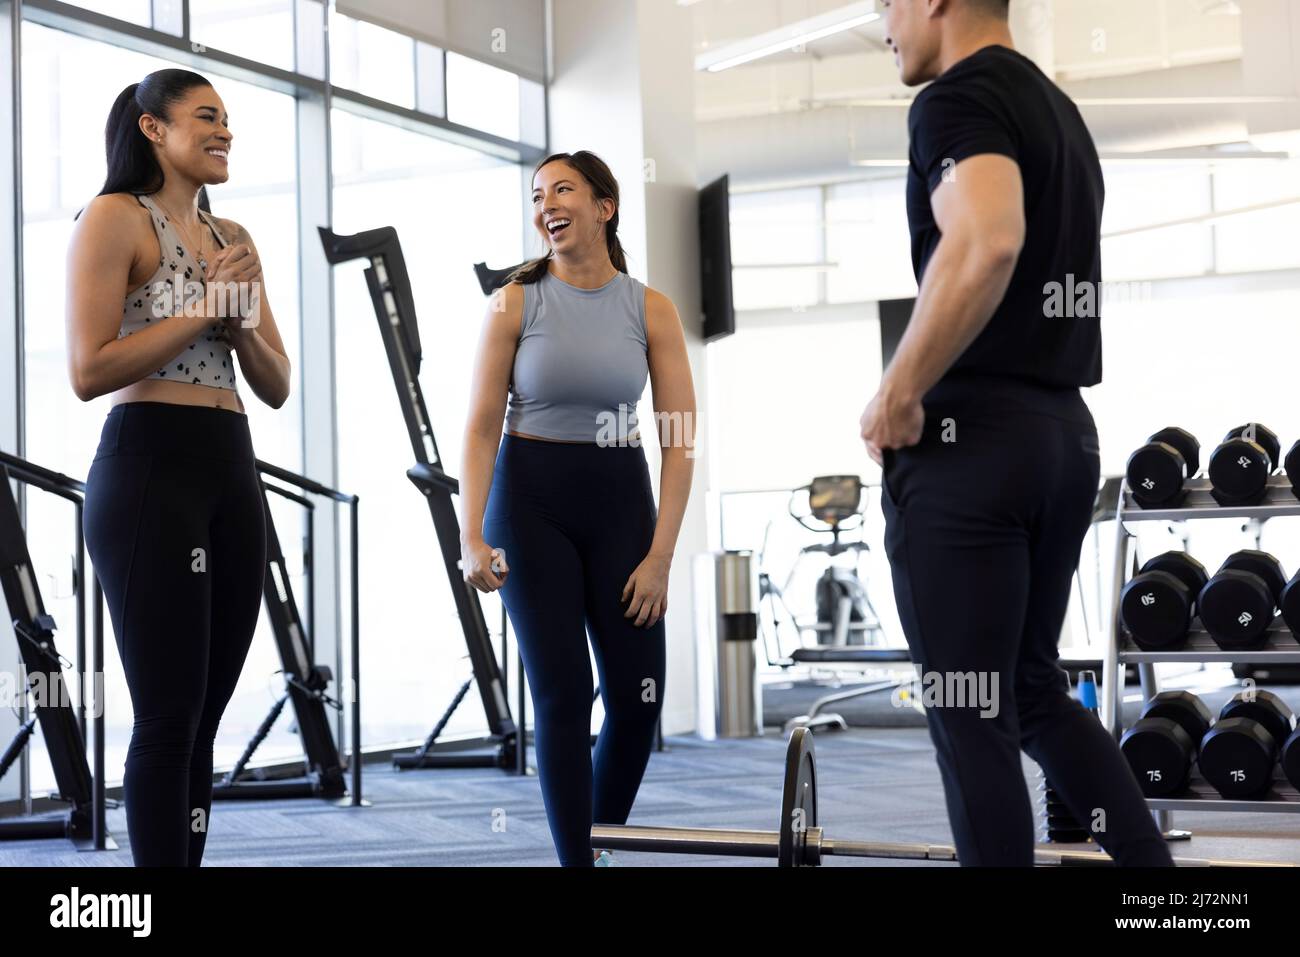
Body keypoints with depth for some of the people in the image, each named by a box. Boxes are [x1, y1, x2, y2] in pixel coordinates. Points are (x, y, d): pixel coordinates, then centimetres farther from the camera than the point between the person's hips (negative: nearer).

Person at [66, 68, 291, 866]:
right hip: (150, 470, -7)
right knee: (169, 715, -7)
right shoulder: (115, 218, -3)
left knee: (204, 716, 7)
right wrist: (201, 309, -12)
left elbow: (278, 387, 17)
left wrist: (243, 322, -1)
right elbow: (89, 370, -13)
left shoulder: (235, 240, 18)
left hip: (234, 473, 7)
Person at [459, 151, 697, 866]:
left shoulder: (651, 310, -2)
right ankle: (576, 857, 3)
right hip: (532, 499, -2)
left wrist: (660, 555, -10)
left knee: (638, 695, -1)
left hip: (619, 498, 2)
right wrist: (471, 536, -18)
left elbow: (680, 439, -4)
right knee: (563, 694, -5)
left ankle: (606, 839, 22)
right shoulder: (515, 302, -5)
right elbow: (482, 426, -7)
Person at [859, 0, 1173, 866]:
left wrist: (898, 395, -21)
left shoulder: (957, 98, -12)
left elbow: (988, 242, -31)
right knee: (1030, 689, 19)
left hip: (972, 435, -10)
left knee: (970, 714, -1)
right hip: (1064, 430, 10)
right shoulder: (1058, 111, 19)